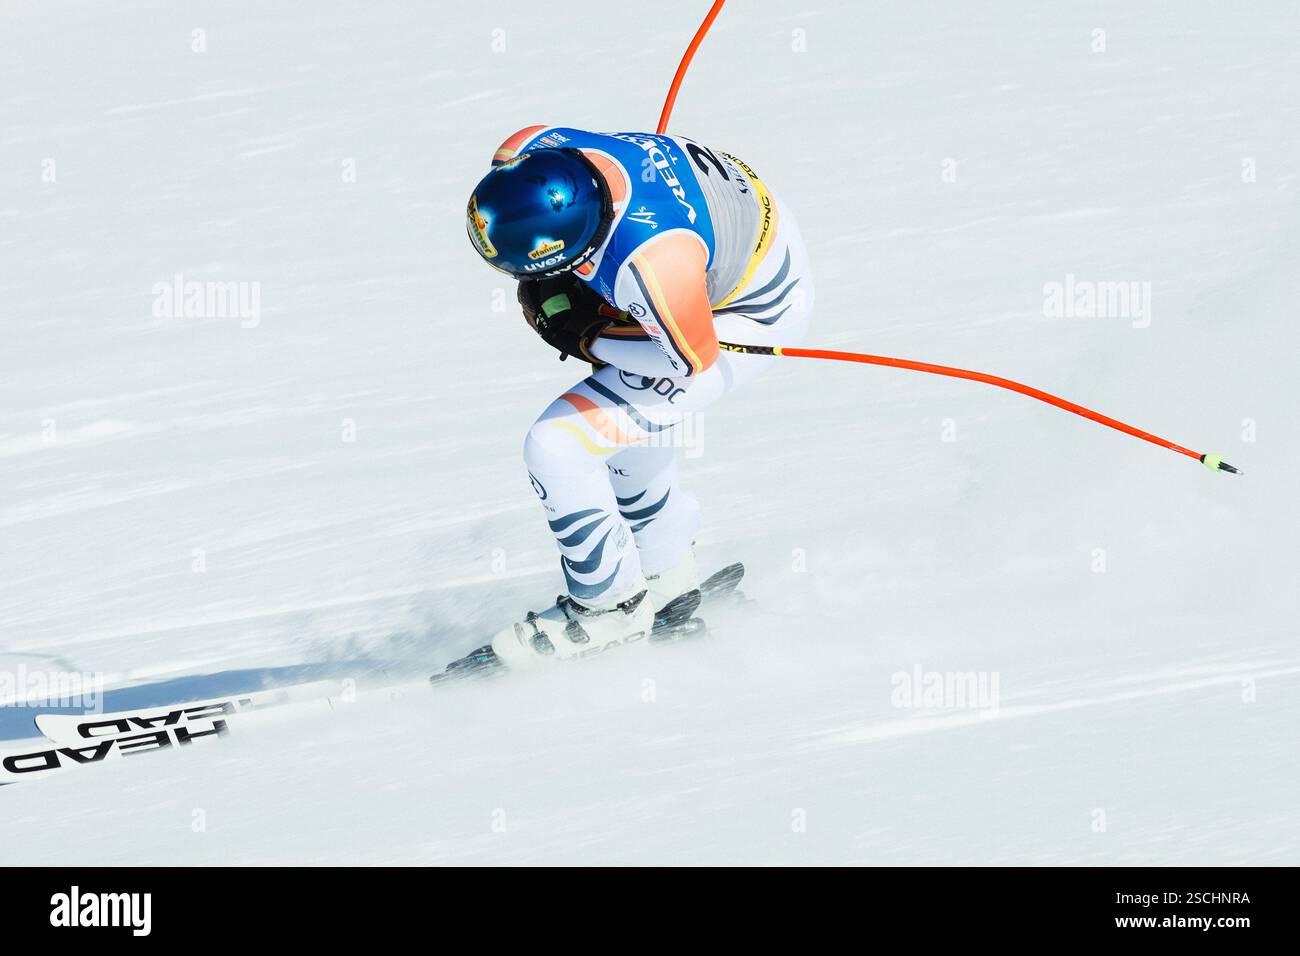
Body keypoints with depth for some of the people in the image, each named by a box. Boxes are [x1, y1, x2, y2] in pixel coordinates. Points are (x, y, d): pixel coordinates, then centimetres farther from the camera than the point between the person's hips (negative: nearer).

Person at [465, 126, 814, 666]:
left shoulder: (650, 264, -43)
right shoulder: (530, 154, -24)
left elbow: (691, 360, -24)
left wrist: (585, 339, -15)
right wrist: (545, 290, -8)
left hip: (746, 316, -8)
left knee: (557, 447, -11)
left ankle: (611, 606, 11)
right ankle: (668, 574, 46)